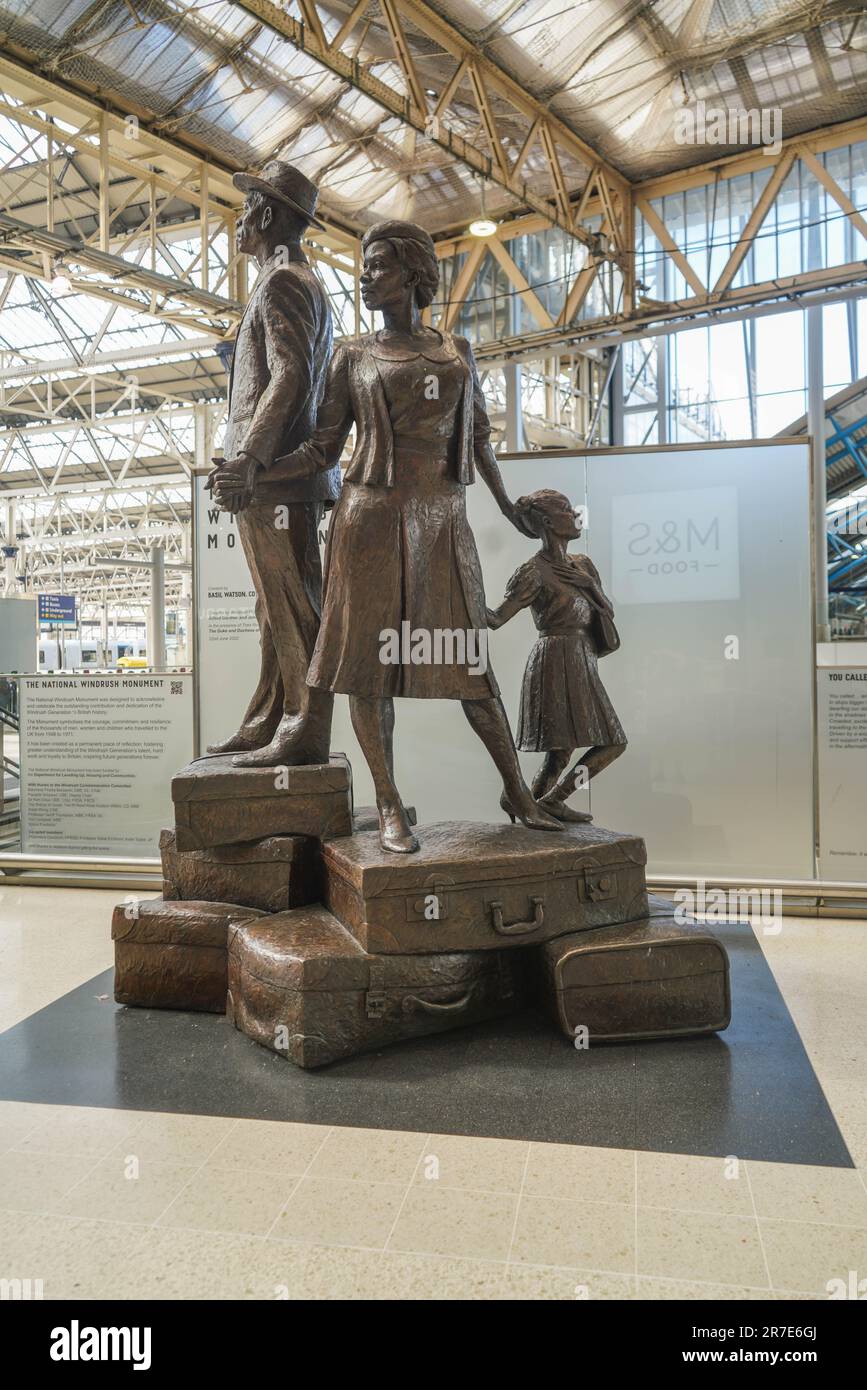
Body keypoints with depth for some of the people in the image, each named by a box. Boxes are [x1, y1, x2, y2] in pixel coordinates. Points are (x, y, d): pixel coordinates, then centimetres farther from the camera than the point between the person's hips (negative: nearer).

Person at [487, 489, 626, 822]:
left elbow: (608, 612, 14)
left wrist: (589, 584, -2)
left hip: (581, 667, 9)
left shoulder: (582, 566, 14)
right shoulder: (534, 572, -9)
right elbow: (496, 618, -13)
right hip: (558, 664, -9)